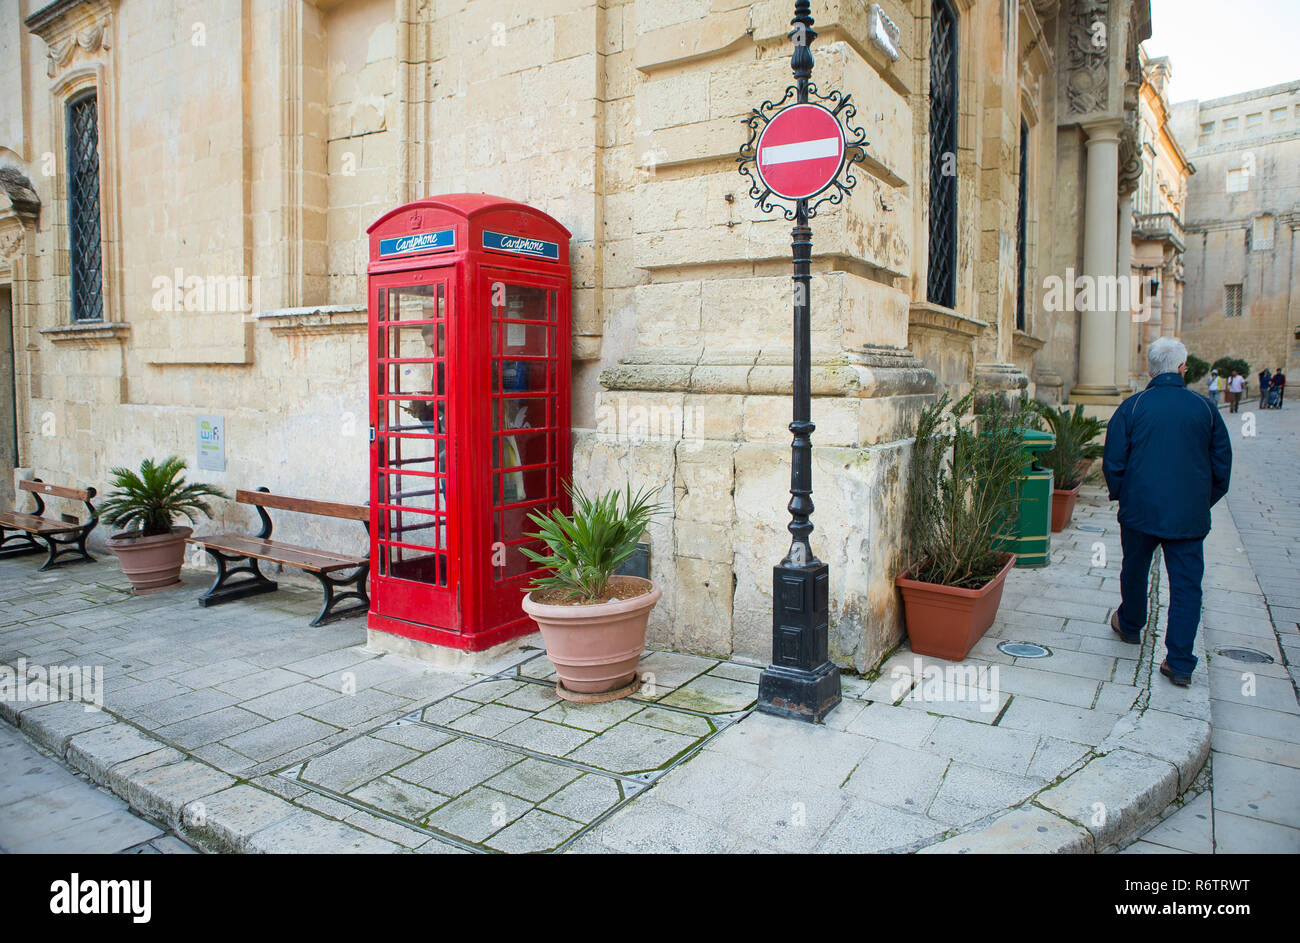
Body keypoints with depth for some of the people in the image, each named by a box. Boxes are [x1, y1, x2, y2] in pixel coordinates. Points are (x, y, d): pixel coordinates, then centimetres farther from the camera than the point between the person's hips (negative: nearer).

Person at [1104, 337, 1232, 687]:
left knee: (1135, 571, 20)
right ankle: (1180, 663, 3)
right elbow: (1222, 464, 7)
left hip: (1140, 510, 0)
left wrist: (1119, 495, 13)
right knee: (1187, 585, 4)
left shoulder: (1132, 407, -6)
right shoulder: (1205, 408, -1)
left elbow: (1113, 461, -3)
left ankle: (1130, 625, 42)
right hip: (1190, 515, 1)